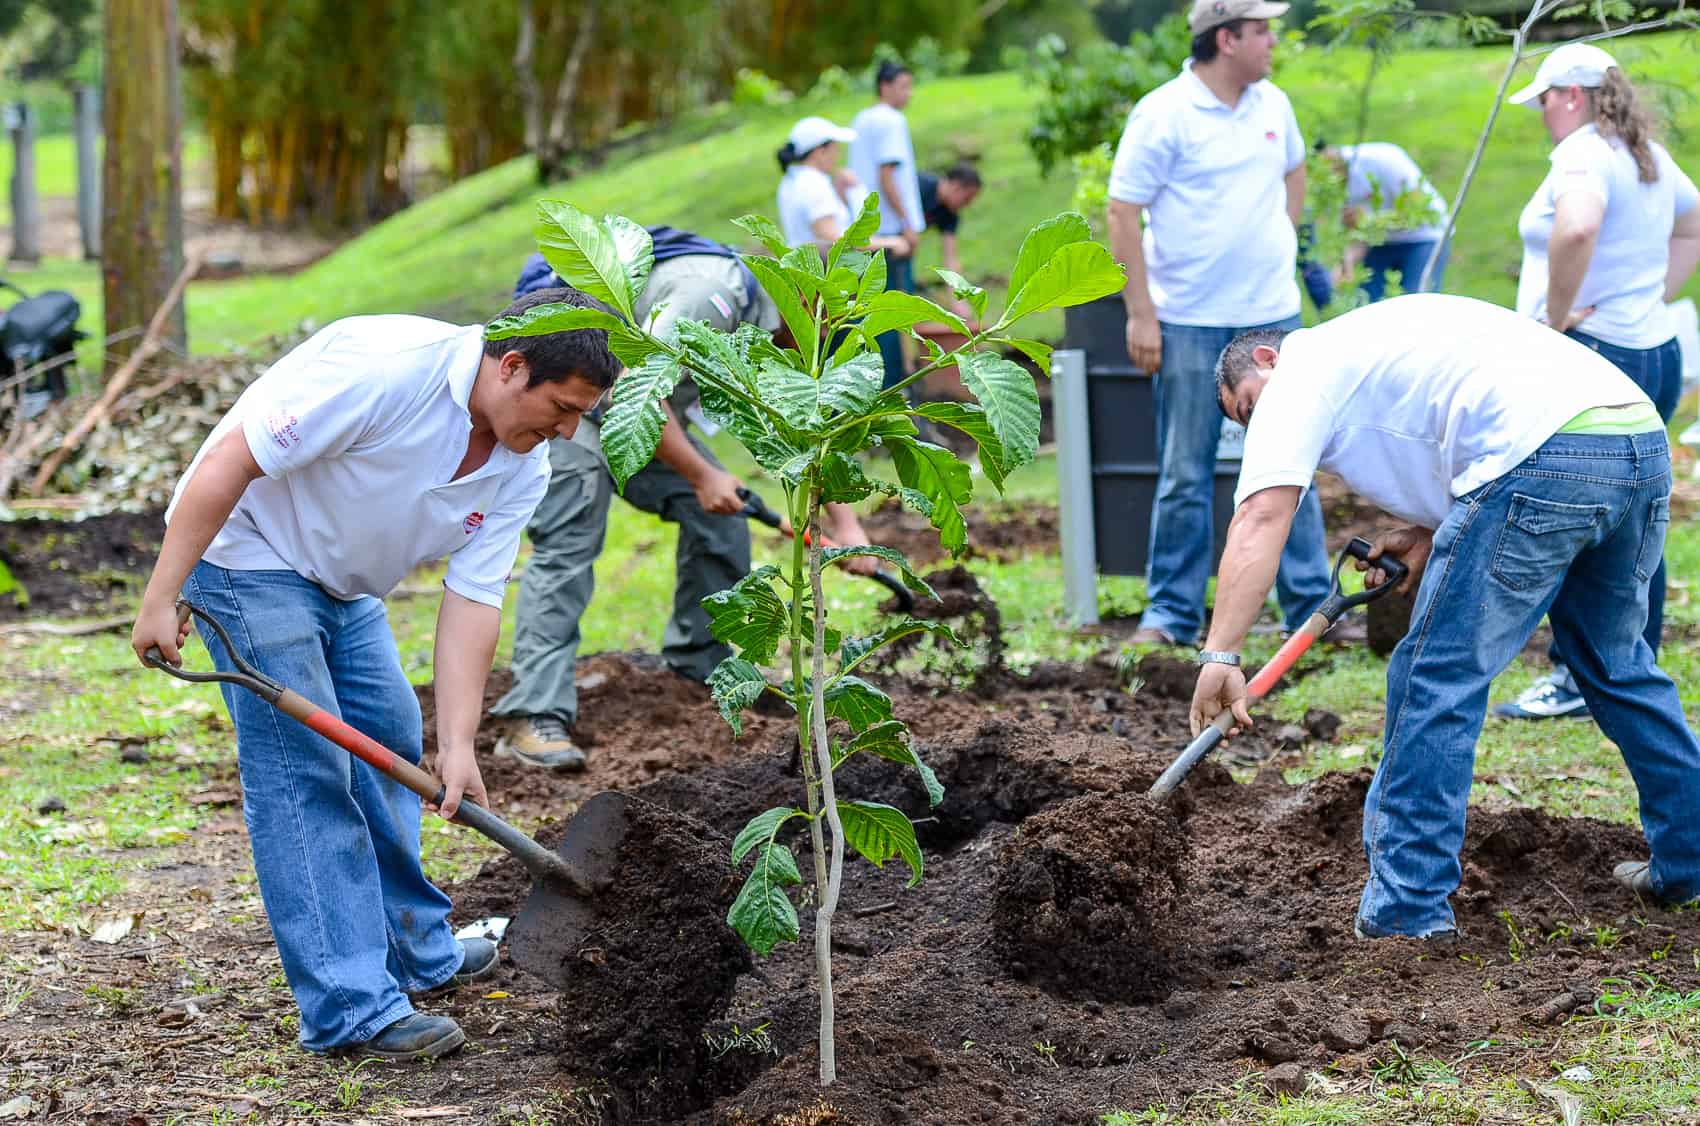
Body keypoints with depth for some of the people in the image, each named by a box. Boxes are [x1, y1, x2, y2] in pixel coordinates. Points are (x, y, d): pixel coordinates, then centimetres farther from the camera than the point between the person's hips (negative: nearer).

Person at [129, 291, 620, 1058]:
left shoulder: (522, 469, -7)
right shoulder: (385, 366, -32)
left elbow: (473, 600, -8)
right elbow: (228, 463, -30)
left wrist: (458, 745, -17)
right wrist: (161, 599, -29)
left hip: (343, 583, 9)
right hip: (249, 554, -9)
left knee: (390, 749, 17)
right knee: (306, 771, -12)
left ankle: (419, 951, 33)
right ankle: (353, 1007, -11)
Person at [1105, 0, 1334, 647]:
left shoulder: (1272, 104, 8)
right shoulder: (1163, 115, -11)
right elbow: (1123, 214, -11)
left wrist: (1279, 242, 15)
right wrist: (1140, 314, -13)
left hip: (1272, 314, 5)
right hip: (1189, 323, -5)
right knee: (1185, 476, 2)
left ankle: (1312, 605, 15)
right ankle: (1172, 613, 11)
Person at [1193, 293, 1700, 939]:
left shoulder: (1300, 375, 10)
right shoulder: (1383, 336, 35)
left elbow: (1261, 518, -5)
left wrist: (1220, 656, -12)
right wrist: (1430, 533, 20)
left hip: (1547, 452, -9)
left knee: (1437, 680, 1)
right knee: (1616, 662, 26)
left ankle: (1408, 906, 4)